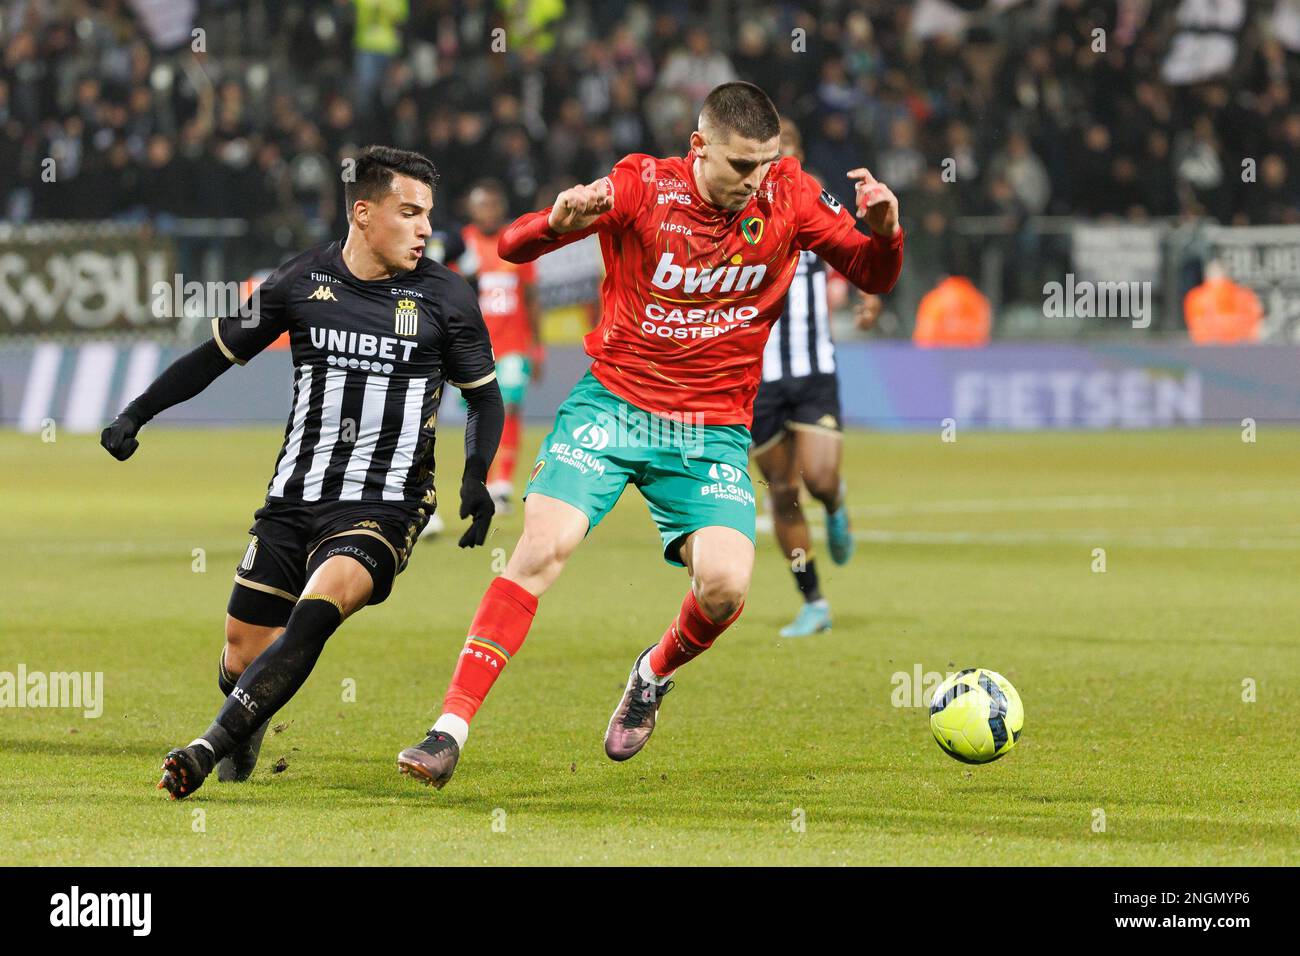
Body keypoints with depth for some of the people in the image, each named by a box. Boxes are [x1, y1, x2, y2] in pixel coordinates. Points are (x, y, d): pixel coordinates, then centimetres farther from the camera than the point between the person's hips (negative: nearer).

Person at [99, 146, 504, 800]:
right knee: (243, 653, 1)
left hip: (384, 506, -3)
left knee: (319, 606, -30)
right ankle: (243, 744, 36)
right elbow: (221, 353, 14)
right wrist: (136, 414, 6)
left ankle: (209, 748, -31)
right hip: (293, 499, 3)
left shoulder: (445, 297, 0)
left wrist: (476, 476, -5)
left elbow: (484, 396, 12)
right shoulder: (302, 281, 2)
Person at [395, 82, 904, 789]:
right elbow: (512, 246, -11)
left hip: (713, 430, 1)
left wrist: (885, 231, -20)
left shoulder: (789, 196, -4)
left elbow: (873, 277, 3)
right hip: (613, 402, -1)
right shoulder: (642, 186, -10)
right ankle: (450, 730, -16)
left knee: (726, 583, -20)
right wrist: (559, 221, -35)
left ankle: (656, 673, 15)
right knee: (542, 545, -20)